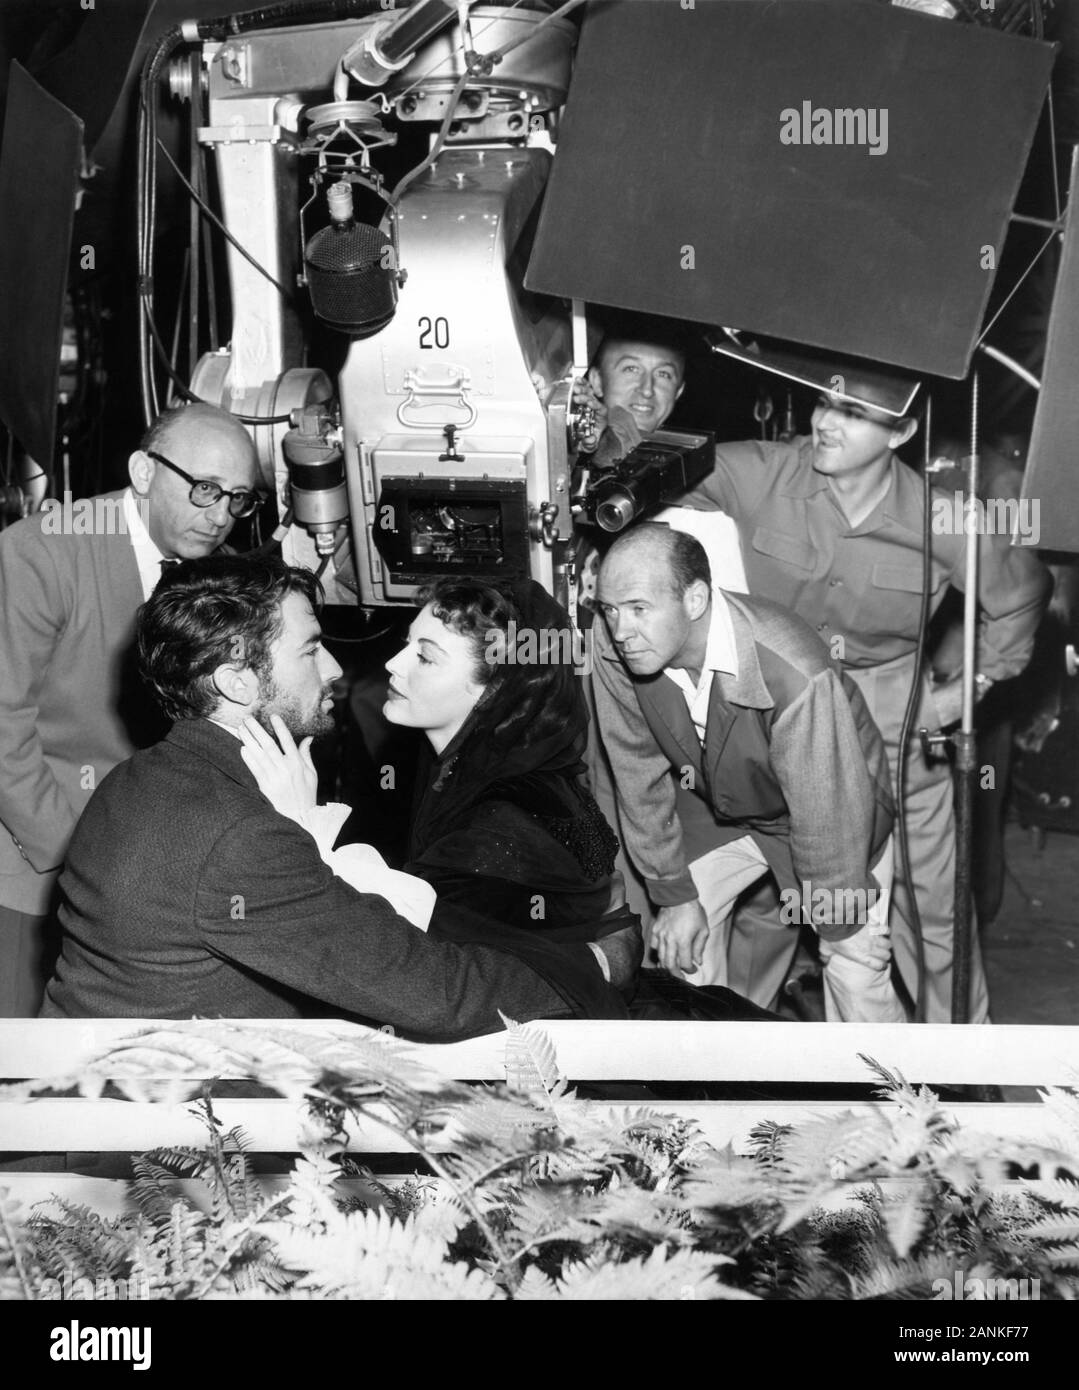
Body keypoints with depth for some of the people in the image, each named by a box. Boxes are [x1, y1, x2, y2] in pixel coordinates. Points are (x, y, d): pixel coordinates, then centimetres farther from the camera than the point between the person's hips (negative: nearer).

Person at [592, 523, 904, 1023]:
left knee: (855, 973, -9)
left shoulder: (797, 676, -41)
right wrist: (673, 893, -5)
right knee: (680, 936, 2)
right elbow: (639, 772, -11)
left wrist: (840, 935, -17)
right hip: (718, 803, 4)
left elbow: (828, 816, -29)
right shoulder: (613, 645, -25)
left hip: (832, 808, -4)